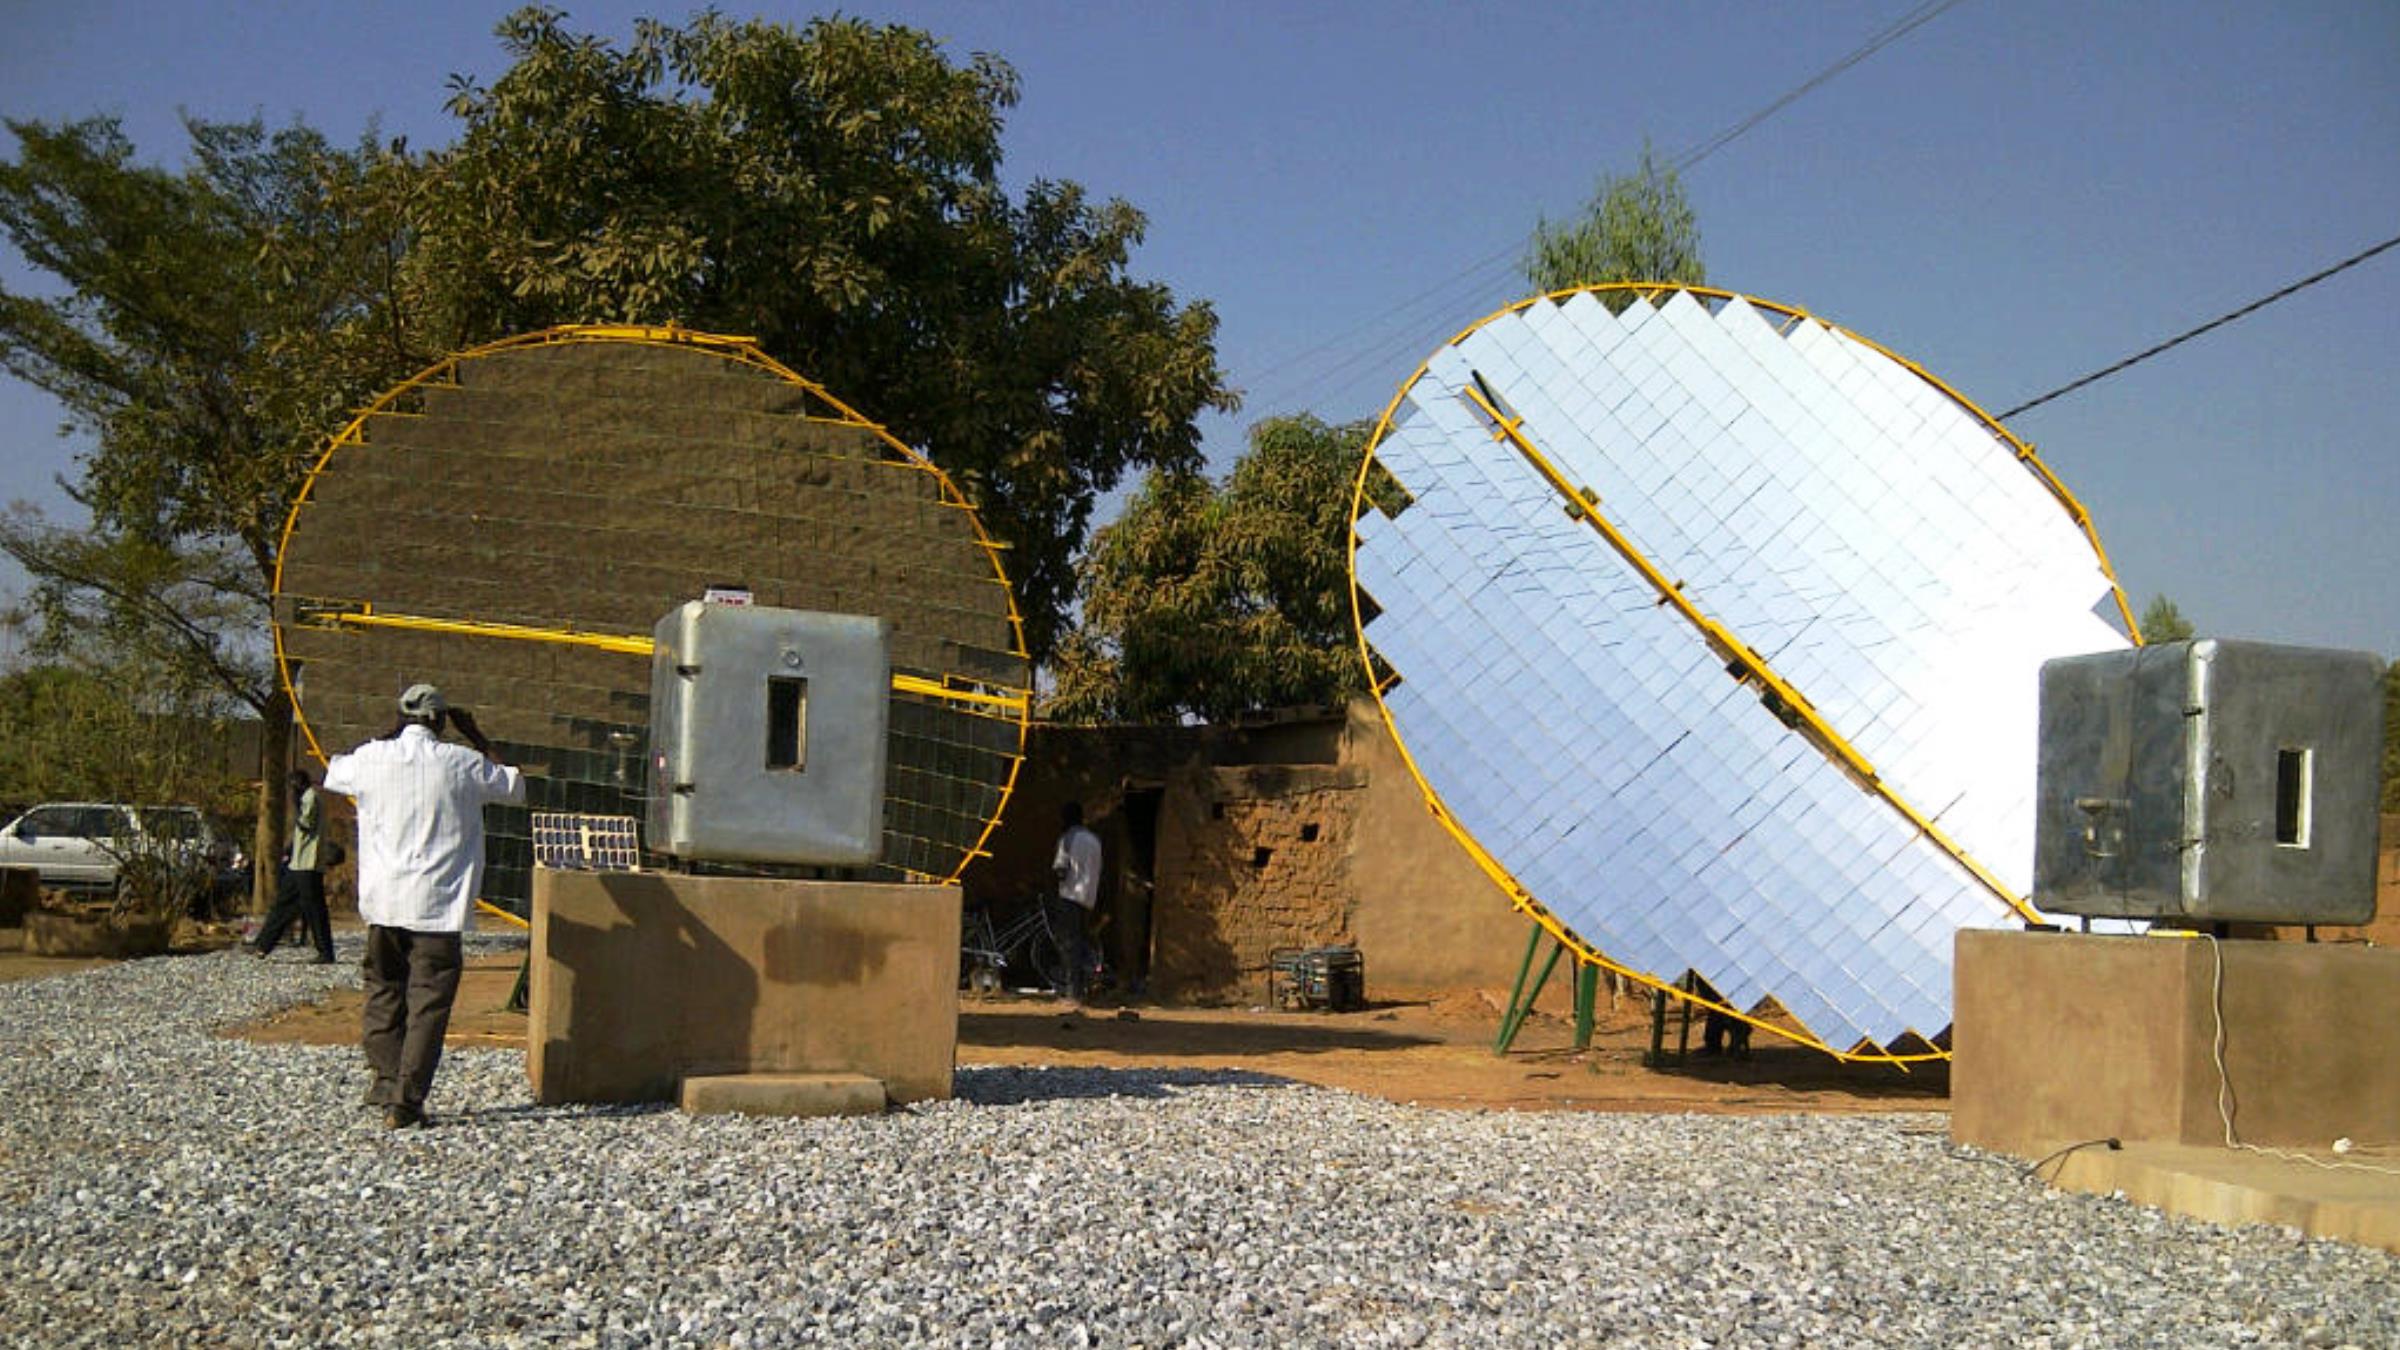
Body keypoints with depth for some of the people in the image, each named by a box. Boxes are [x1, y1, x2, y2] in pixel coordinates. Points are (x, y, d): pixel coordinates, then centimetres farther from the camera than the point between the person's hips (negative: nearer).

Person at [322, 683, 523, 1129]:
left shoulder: (371, 758, 1)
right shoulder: (461, 763, -5)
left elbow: (333, 774, 24)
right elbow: (514, 786, 13)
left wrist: (387, 735, 25)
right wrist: (476, 737, 17)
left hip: (382, 900, 3)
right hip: (437, 905, -3)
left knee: (384, 991, 20)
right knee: (428, 1001, 0)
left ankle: (385, 1077, 20)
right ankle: (406, 1100, -5)